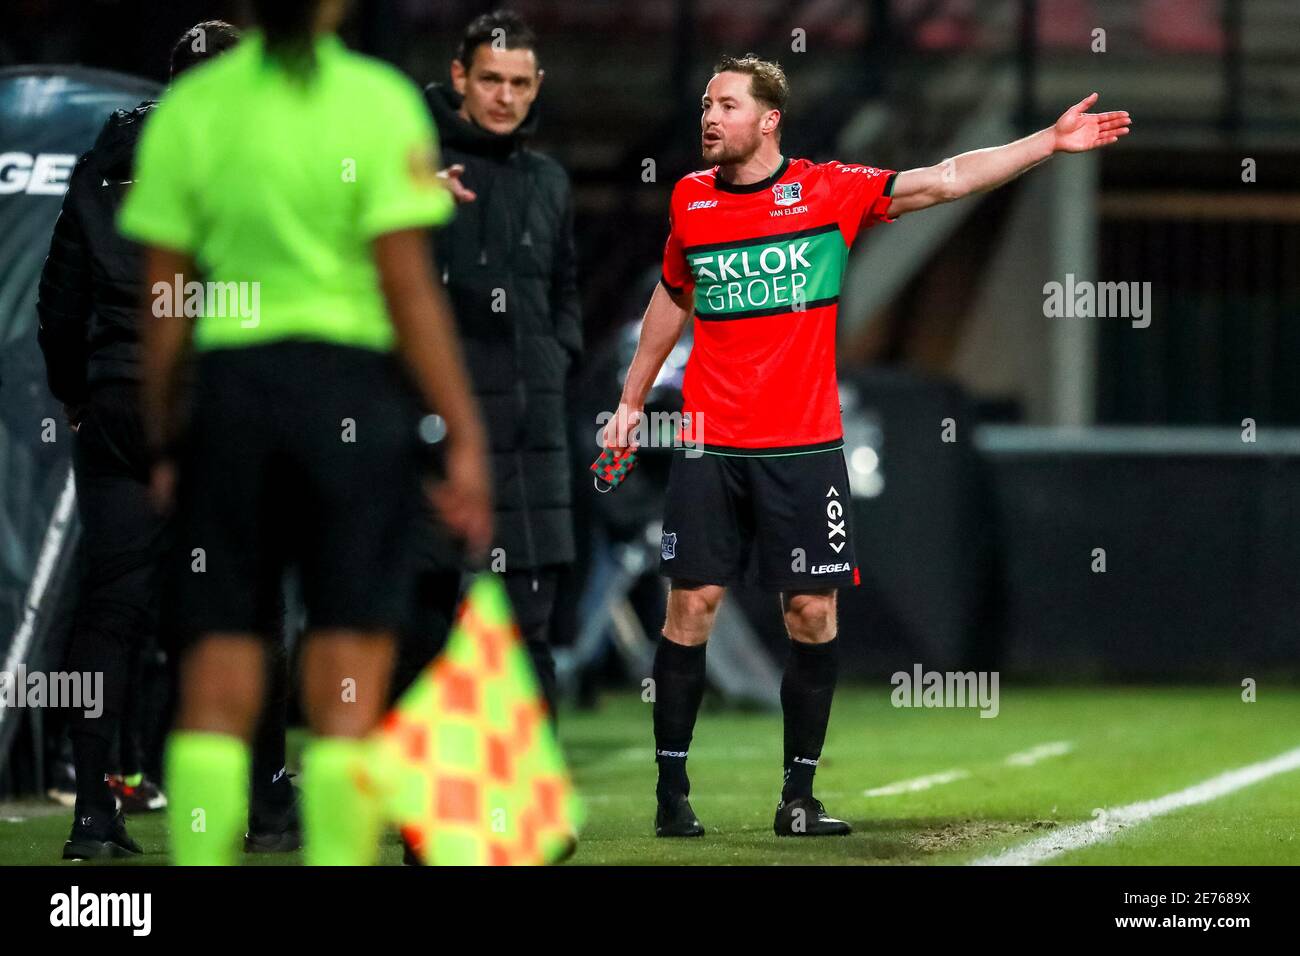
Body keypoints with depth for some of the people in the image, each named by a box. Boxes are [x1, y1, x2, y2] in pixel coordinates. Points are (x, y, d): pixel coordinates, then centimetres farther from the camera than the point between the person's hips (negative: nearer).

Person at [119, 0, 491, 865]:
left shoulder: (187, 109, 4)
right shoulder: (377, 101, -5)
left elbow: (163, 302, 4)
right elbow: (408, 288, -9)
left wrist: (164, 443, 12)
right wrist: (466, 437, -5)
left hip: (230, 386, 3)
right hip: (353, 389, -3)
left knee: (218, 682, 6)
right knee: (348, 694, 1)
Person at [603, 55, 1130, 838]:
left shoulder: (829, 191, -2)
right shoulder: (690, 200, 7)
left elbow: (945, 180, -5)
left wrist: (1049, 143, -12)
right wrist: (633, 401, 26)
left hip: (805, 448, -1)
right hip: (709, 448, 1)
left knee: (813, 613, -1)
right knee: (691, 605, -3)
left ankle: (800, 795, 9)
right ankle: (672, 790, 6)